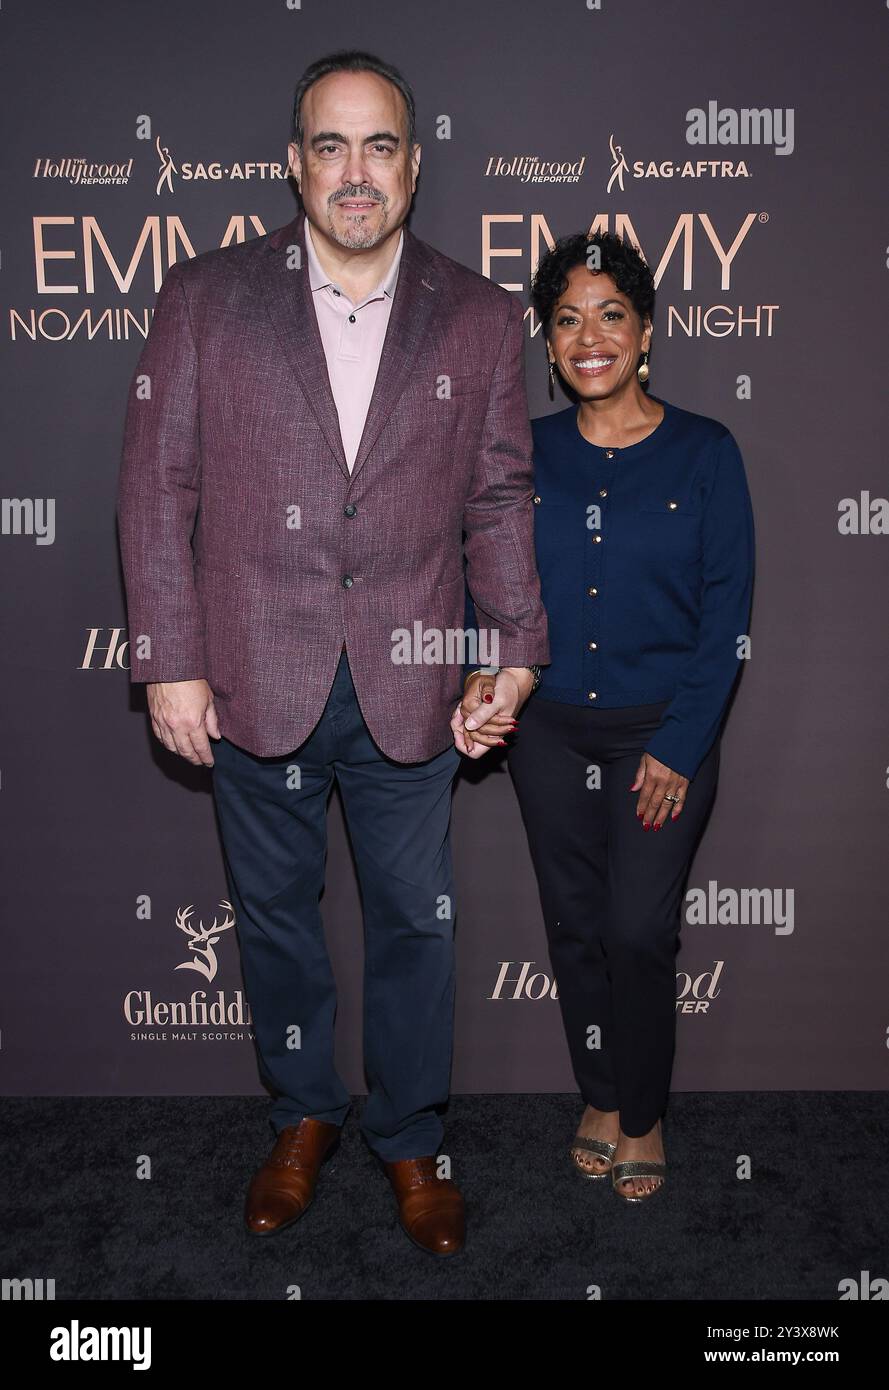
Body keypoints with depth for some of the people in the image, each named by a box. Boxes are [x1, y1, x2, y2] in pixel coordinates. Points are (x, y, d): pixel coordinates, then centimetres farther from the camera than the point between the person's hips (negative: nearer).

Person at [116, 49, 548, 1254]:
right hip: (255, 683, 0)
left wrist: (519, 646, -4)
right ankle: (302, 1117, 40)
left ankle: (411, 1140, 34)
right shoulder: (204, 299, 0)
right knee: (274, 911, 16)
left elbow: (500, 497, 6)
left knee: (415, 922, 11)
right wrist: (170, 664, -6)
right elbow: (158, 489, -1)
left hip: (408, 688, 1)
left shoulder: (481, 318, 3)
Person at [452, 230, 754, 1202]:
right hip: (547, 730, 3)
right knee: (574, 925, 11)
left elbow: (725, 612, -6)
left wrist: (680, 746, -11)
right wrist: (485, 677, -15)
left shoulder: (704, 452, -4)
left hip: (663, 731, -2)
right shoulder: (527, 453, 3)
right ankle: (601, 1097, 33)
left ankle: (643, 1115, 24)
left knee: (638, 931, -2)